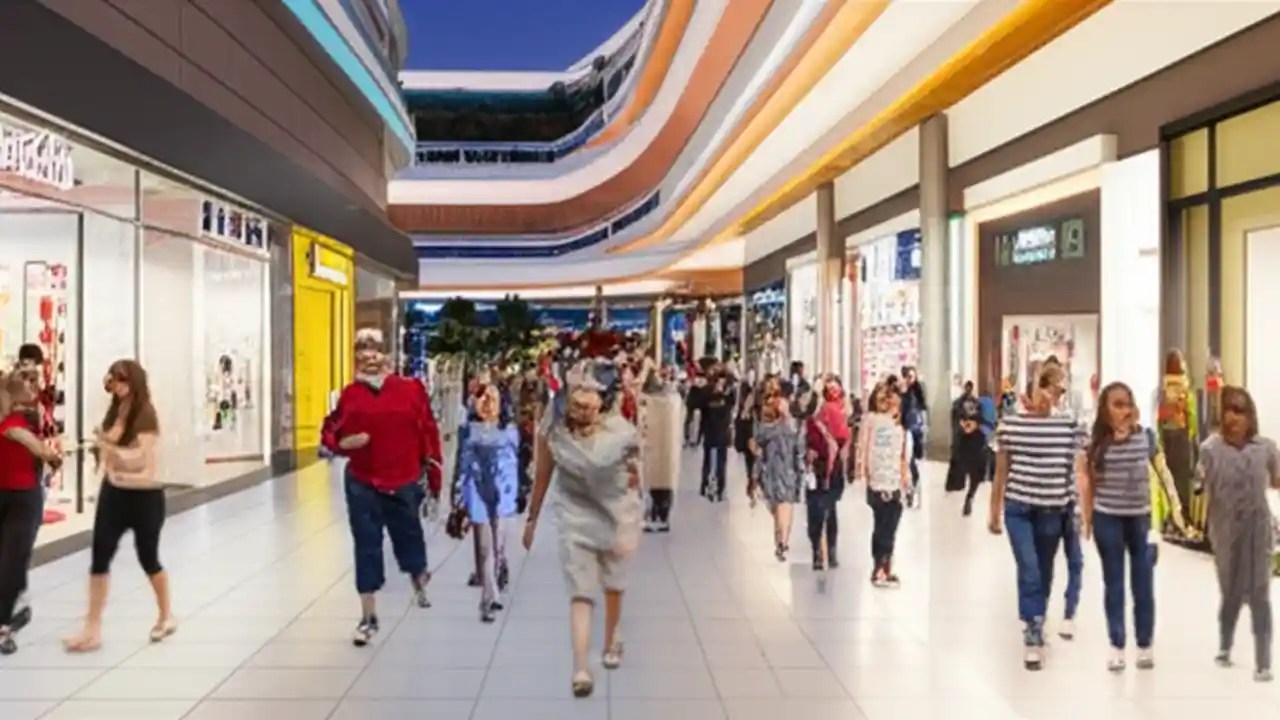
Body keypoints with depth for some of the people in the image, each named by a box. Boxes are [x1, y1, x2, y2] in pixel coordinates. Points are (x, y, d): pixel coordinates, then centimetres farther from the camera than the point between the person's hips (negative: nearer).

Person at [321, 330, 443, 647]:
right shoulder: (350, 394, -2)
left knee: (408, 536, 16)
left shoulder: (410, 389, -4)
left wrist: (432, 473, 1)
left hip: (403, 482, 0)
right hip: (362, 484, 1)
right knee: (366, 547, 5)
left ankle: (419, 579, 50)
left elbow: (427, 432, 0)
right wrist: (343, 443, -16)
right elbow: (330, 432, 7)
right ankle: (369, 617, 17)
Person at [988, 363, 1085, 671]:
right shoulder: (1010, 424, -2)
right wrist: (994, 512, 7)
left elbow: (1079, 470, -1)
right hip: (1018, 508, -1)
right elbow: (1001, 470, 4)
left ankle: (1035, 629, 32)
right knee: (1029, 570, -9)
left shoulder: (1070, 426, -2)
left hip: (1052, 510, 2)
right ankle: (1033, 636, -2)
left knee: (1044, 572, 13)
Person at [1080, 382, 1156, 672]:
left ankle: (1145, 645, 25)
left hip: (1140, 517, 1)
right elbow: (1088, 481, 0)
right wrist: (1088, 518, 1)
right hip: (1107, 519, -1)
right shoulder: (1096, 441, -6)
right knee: (1114, 583, 10)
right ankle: (1117, 647, 20)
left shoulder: (1144, 437, -5)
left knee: (1143, 584, 9)